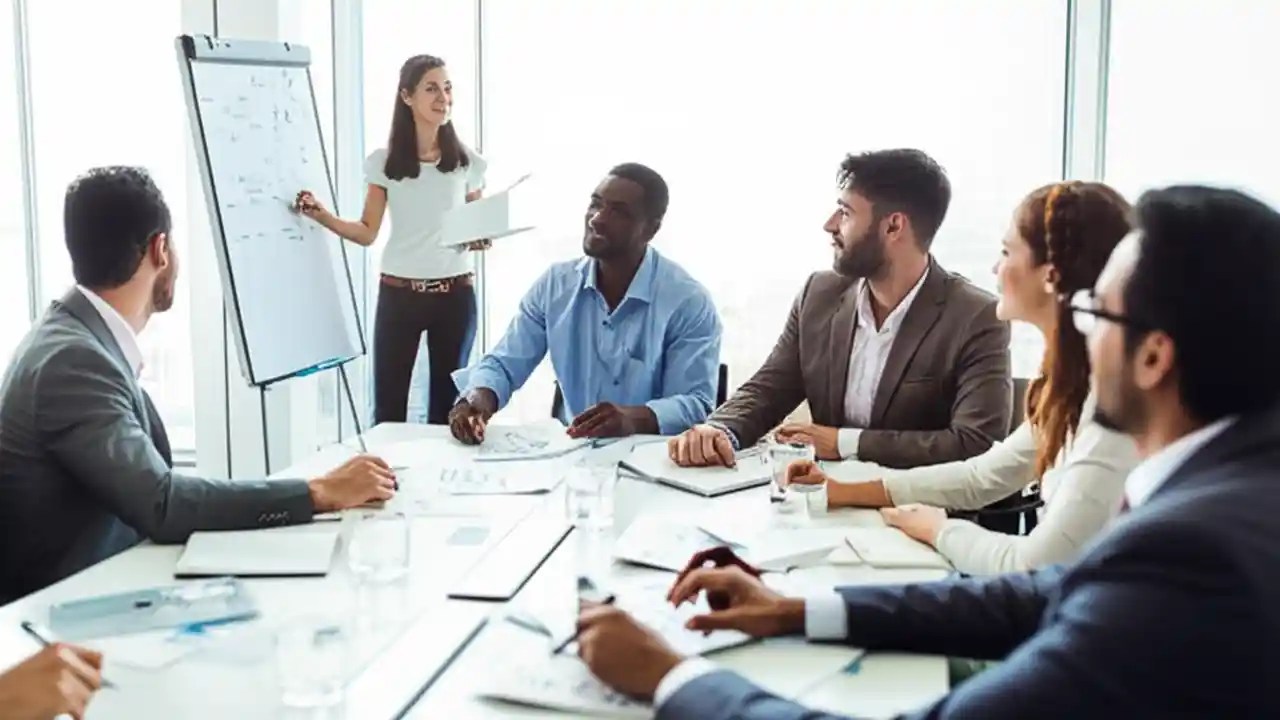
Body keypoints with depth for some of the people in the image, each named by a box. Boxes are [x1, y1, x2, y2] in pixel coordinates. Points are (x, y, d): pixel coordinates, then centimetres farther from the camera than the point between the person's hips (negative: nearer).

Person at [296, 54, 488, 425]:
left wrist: (481, 239, -11)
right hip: (398, 294, -1)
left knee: (447, 403, 7)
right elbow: (367, 232, 3)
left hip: (455, 295, 1)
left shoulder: (468, 162, 3)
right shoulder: (383, 162, 0)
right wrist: (321, 215, -12)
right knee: (388, 405, 0)